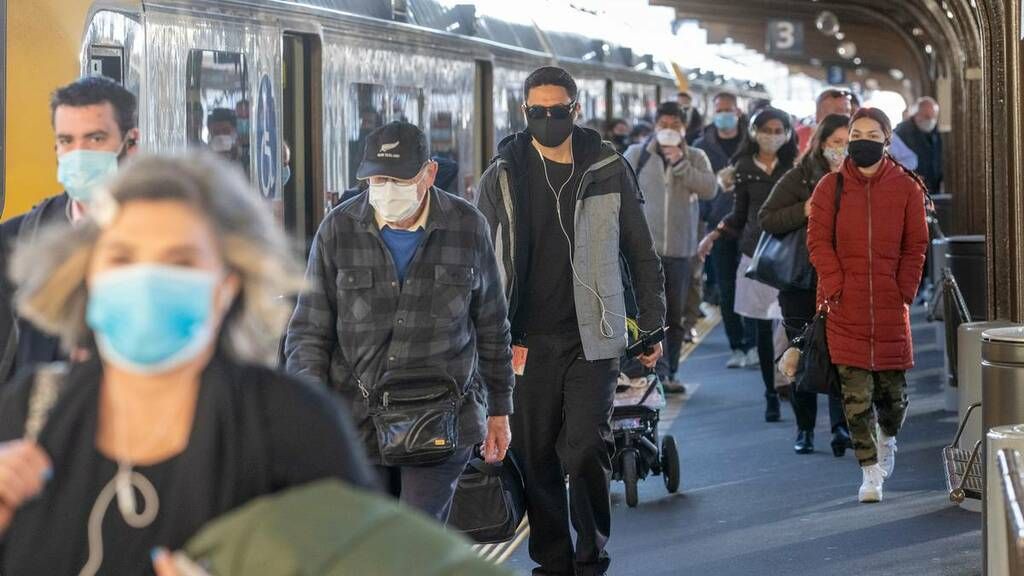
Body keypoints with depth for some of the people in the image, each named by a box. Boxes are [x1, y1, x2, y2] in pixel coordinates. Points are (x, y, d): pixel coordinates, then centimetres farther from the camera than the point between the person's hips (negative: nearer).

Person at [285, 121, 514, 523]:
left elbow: (492, 329, 11)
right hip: (357, 424, 1)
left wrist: (499, 410, 13)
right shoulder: (338, 230, -1)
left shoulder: (467, 227, 1)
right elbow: (308, 331, 1)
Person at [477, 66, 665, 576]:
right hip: (529, 343, 1)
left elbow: (641, 255, 10)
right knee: (536, 457, 5)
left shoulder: (609, 172, 4)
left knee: (586, 451, -9)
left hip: (592, 340, -1)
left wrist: (652, 326, 7)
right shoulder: (503, 177, 4)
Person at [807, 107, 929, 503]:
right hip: (846, 306, -1)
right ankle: (871, 473, 2)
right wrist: (835, 287, -9)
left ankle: (888, 438, 37)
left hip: (891, 305, 1)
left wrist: (905, 290, -2)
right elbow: (818, 241, 1)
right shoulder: (830, 187, 4)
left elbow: (916, 245, 7)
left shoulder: (906, 187, 5)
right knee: (855, 392, -5)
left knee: (893, 387, 5)